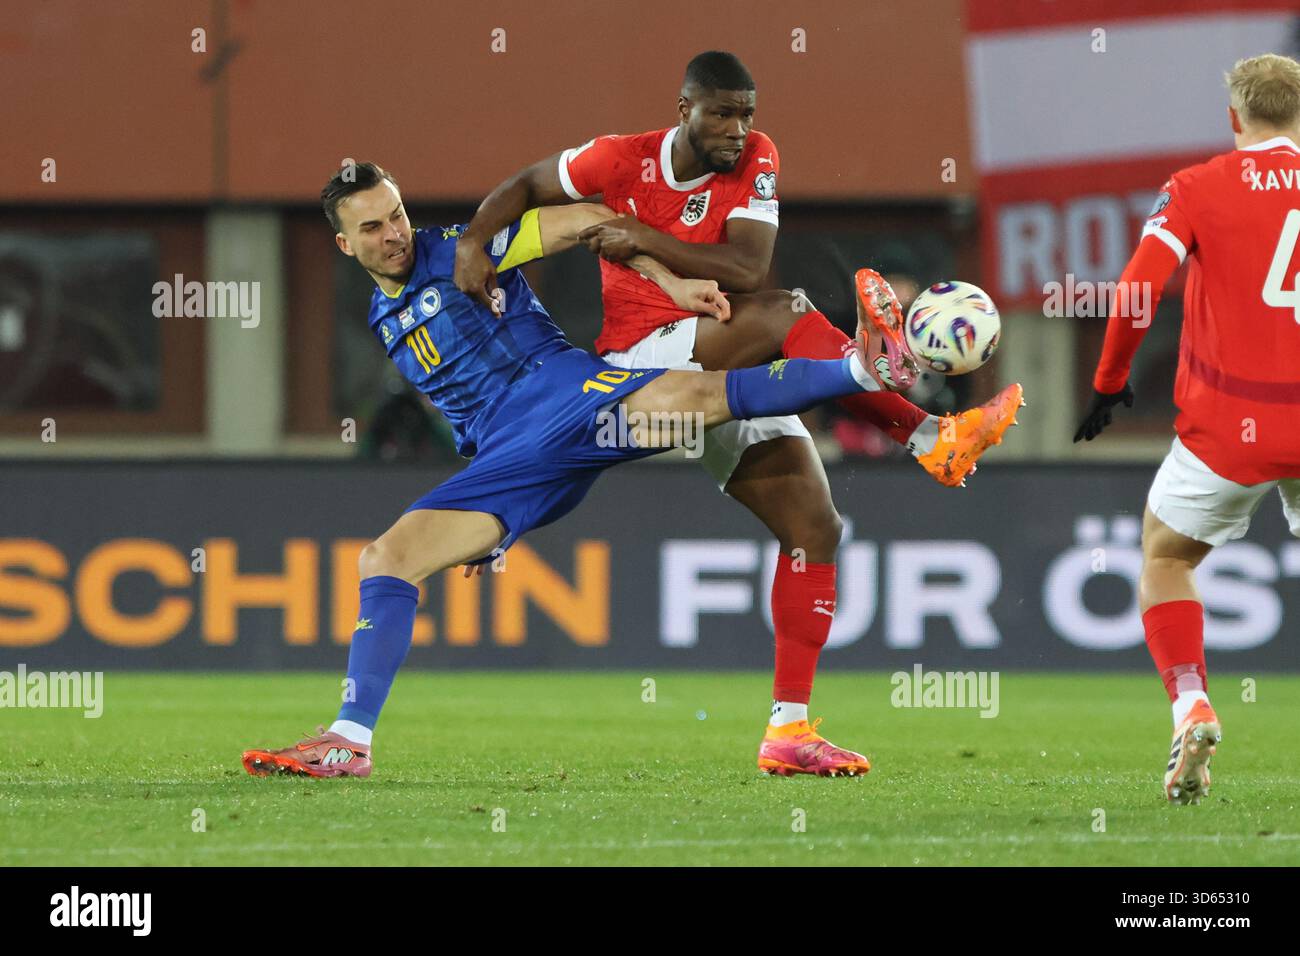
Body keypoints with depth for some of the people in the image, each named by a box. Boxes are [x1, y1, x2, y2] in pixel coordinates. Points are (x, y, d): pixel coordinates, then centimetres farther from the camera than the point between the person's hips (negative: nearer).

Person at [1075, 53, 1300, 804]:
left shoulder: (1197, 188, -1)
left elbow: (1136, 291, -9)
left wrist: (1109, 382, 4)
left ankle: (1192, 706, -5)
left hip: (1227, 428, -2)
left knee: (1165, 558, 17)